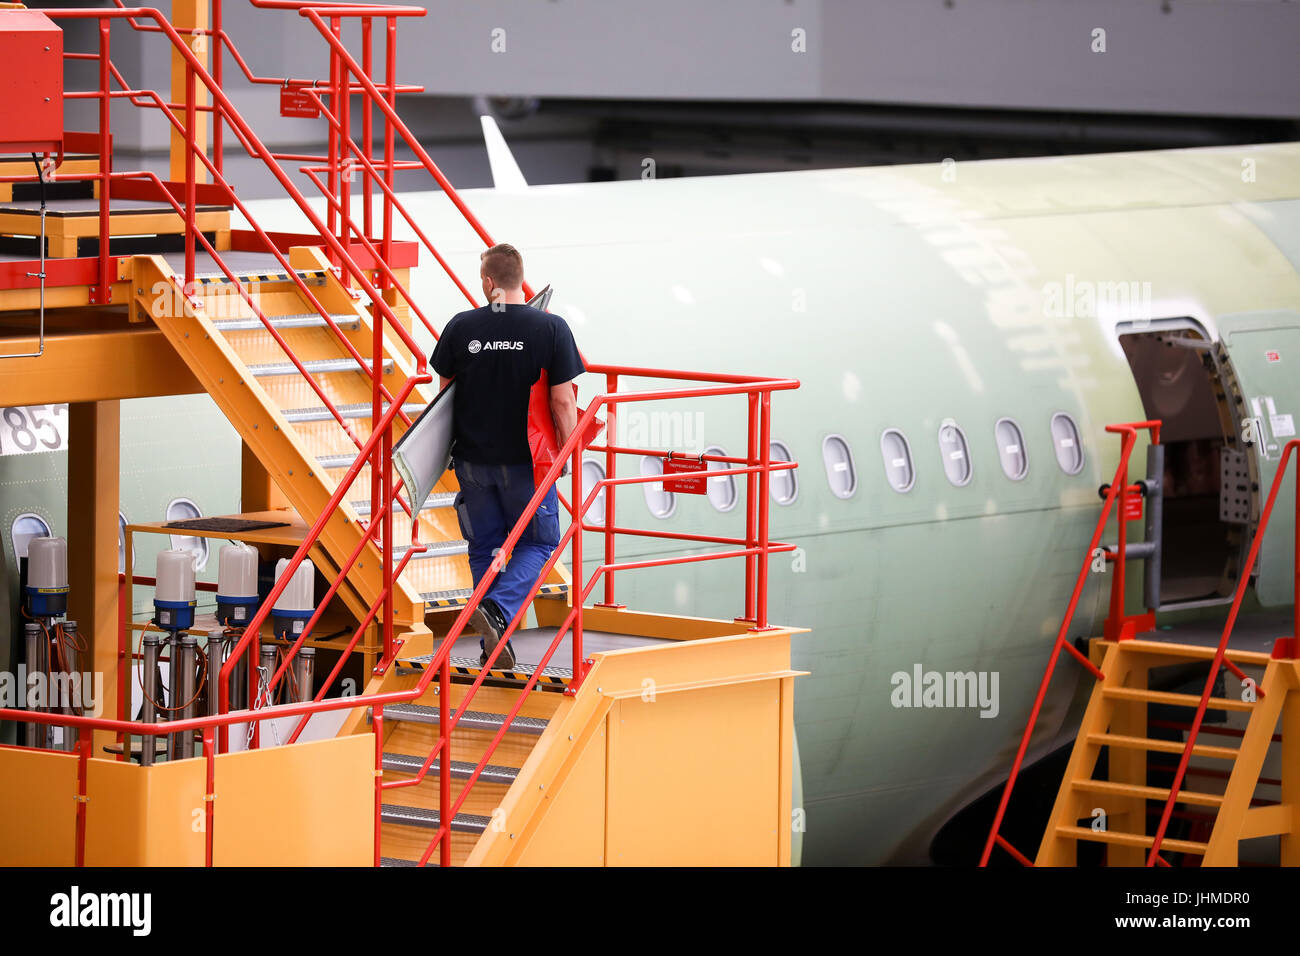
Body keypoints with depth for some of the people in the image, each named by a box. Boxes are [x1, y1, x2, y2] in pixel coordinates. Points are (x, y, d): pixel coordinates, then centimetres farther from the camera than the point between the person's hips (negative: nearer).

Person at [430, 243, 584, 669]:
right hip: (526, 459, -2)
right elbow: (563, 402, -9)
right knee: (538, 542, 12)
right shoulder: (551, 328, -10)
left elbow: (444, 389, 7)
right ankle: (497, 610, -14)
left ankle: (493, 647, 14)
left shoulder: (461, 327, -3)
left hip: (473, 458, 2)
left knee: (485, 549, 14)